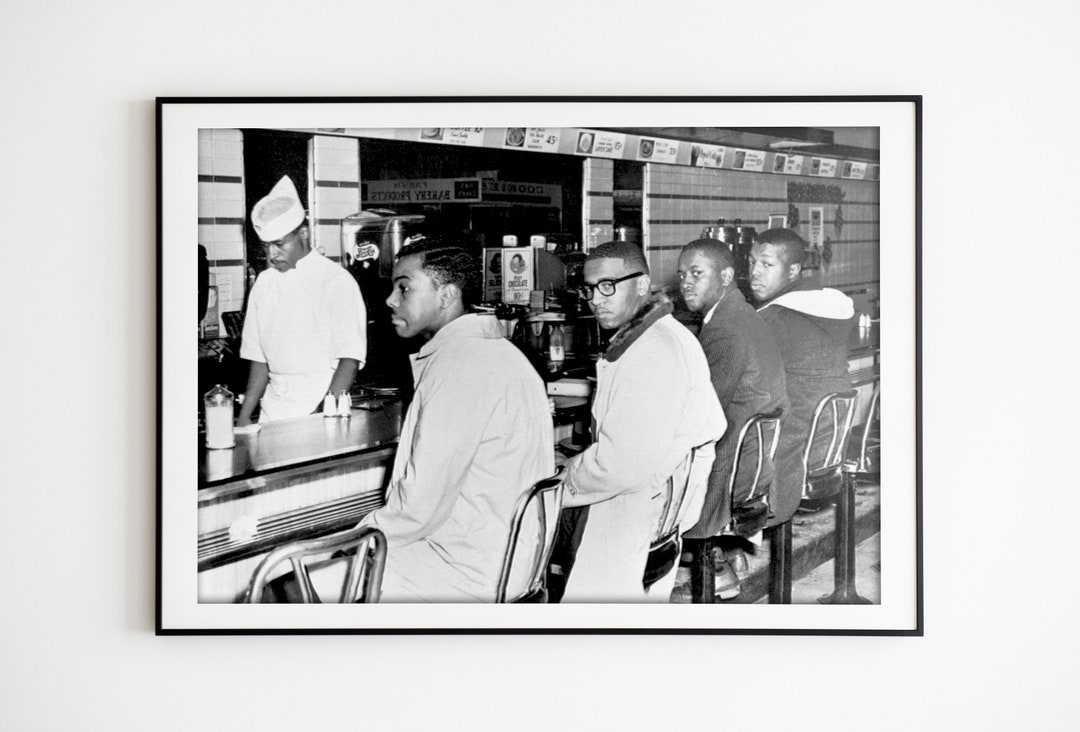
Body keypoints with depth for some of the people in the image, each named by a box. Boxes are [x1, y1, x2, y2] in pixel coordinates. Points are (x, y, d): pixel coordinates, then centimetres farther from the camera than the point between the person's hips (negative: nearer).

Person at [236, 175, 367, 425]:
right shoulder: (264, 282, 10)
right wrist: (245, 416, 6)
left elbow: (350, 360, -11)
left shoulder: (337, 280, -6)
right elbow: (259, 359, 14)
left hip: (323, 400, -4)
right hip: (274, 405, 5)